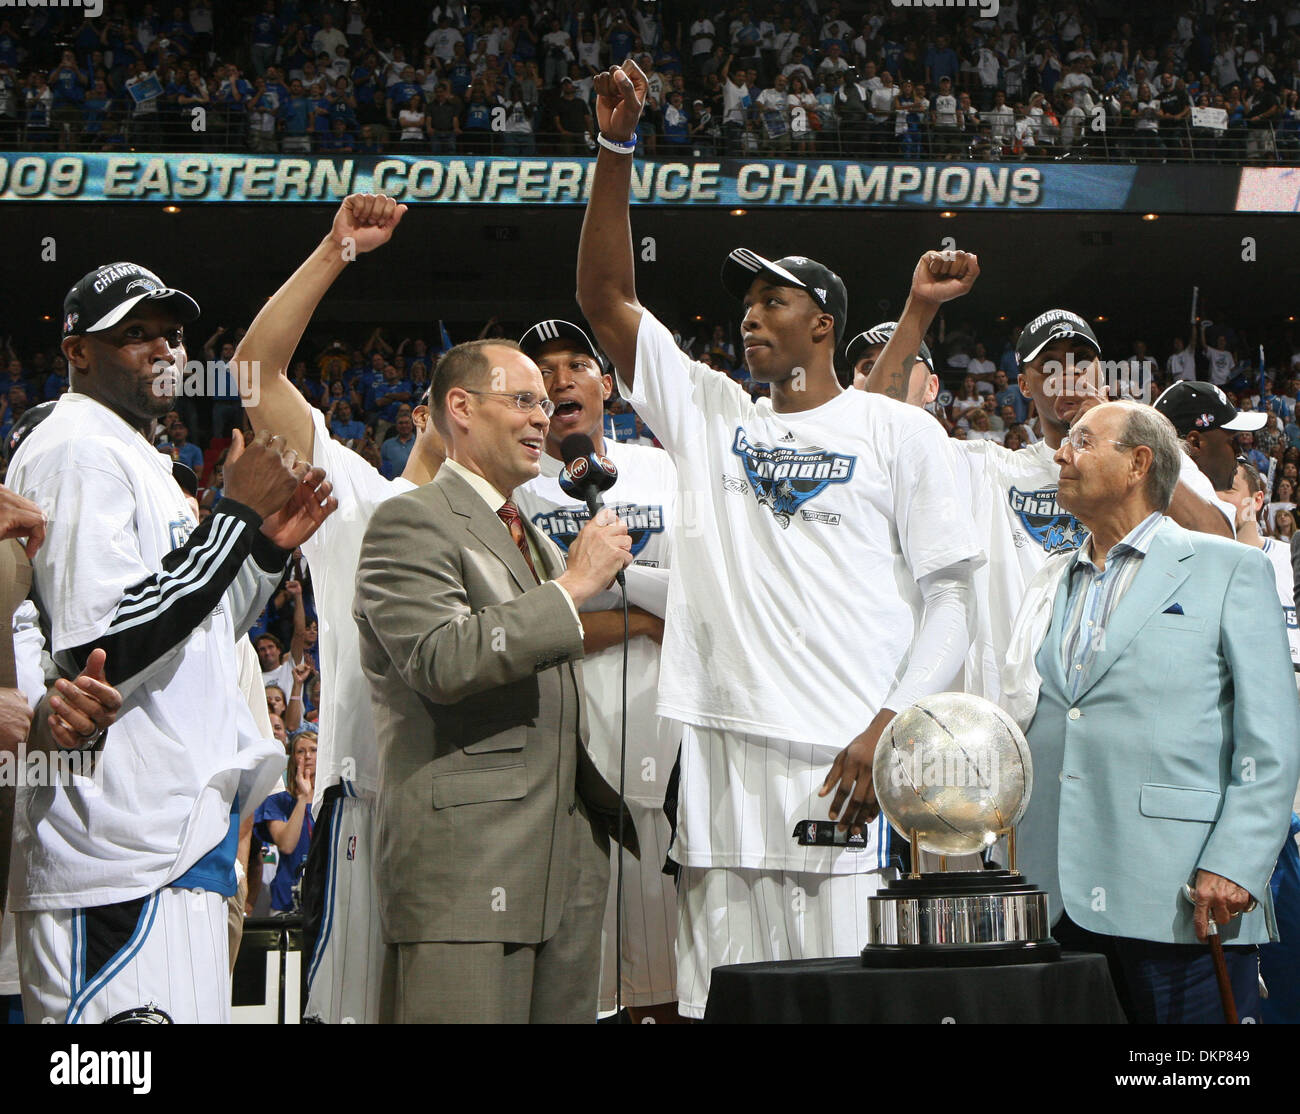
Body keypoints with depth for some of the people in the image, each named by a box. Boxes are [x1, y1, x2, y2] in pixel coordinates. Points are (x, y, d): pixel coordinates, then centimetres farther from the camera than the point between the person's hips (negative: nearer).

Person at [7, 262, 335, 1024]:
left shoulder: (141, 463, 22)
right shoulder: (76, 452, -10)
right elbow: (104, 651, -22)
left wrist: (269, 546, 12)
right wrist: (236, 517, -18)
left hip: (177, 831, 11)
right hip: (123, 846, -11)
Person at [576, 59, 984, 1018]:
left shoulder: (897, 432, 6)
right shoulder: (712, 416, 17)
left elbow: (950, 598, 1)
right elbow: (607, 299, 13)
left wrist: (887, 731, -13)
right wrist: (616, 148, 5)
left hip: (850, 760, -3)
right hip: (726, 755, 4)